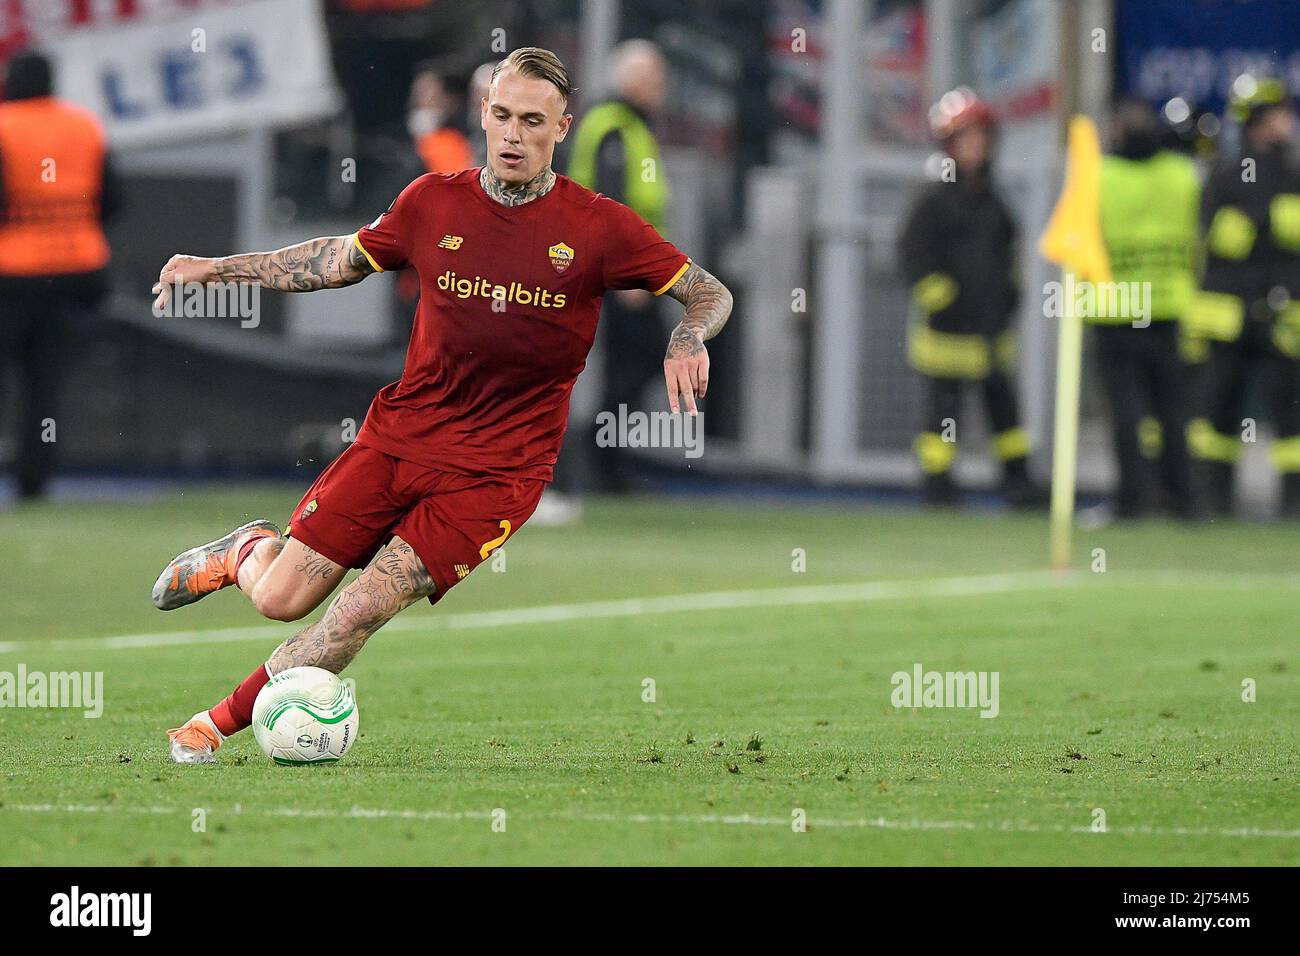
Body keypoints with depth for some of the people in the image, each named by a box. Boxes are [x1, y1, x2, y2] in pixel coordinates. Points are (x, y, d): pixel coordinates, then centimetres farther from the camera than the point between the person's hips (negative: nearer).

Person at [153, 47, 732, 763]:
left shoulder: (599, 227, -6)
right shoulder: (434, 202, 2)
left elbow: (712, 294, 2)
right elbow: (344, 259, 19)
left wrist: (687, 339, -20)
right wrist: (219, 269, 15)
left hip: (495, 469, -2)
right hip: (398, 432, 3)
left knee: (365, 608, -17)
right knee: (280, 600, -2)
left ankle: (218, 723, 0)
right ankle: (248, 550, 36)